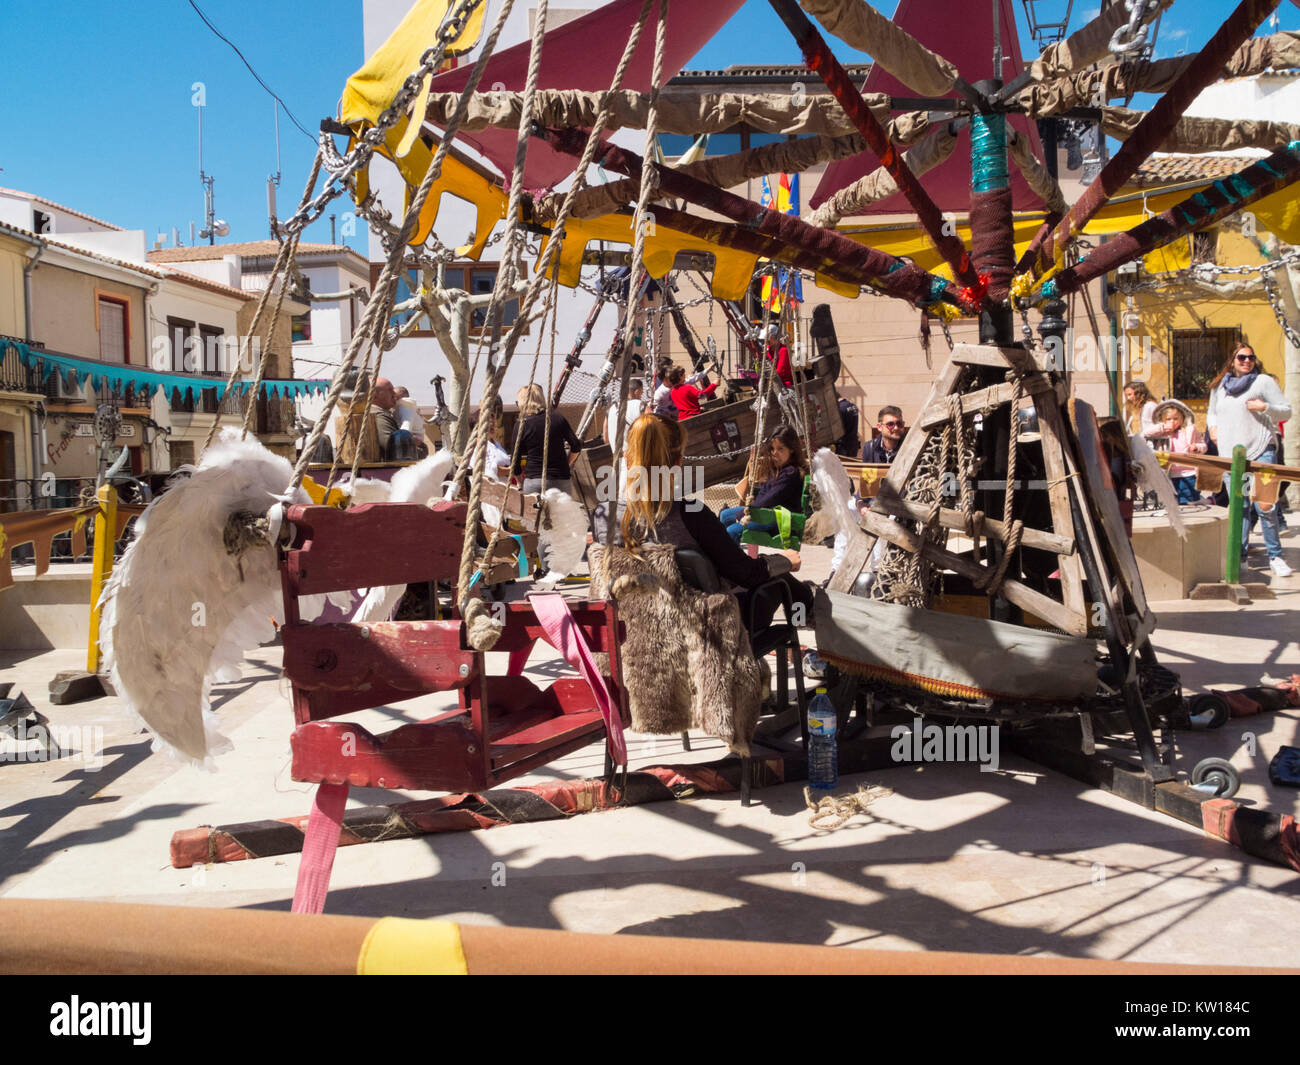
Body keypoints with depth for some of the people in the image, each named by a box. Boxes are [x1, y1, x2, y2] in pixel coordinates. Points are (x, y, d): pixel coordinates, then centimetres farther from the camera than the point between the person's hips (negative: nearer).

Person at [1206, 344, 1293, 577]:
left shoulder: (1264, 381, 4)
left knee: (1265, 506, -8)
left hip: (1260, 451, -4)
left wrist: (1265, 407, -14)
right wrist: (1213, 426, 9)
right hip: (1230, 455, 4)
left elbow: (1287, 411, 3)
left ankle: (1275, 556, 1)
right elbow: (1212, 413, 29)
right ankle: (1239, 555, 12)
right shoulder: (1219, 386, 16)